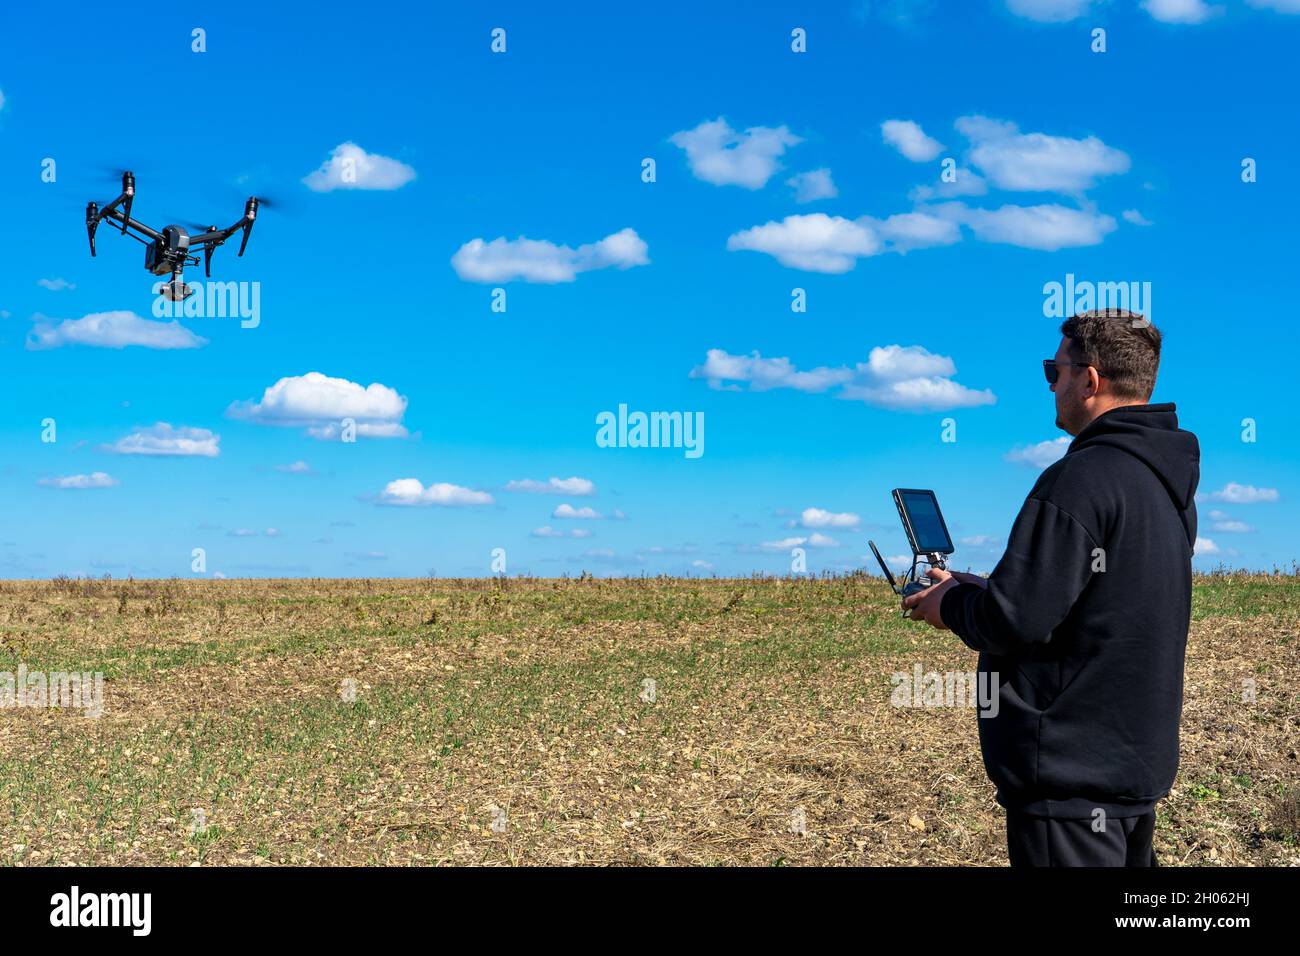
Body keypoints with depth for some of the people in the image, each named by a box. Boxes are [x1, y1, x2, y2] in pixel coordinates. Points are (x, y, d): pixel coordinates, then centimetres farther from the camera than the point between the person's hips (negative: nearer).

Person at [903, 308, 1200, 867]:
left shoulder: (1083, 479, -21)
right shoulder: (1168, 483, 10)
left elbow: (1014, 621, -23)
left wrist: (952, 605, -3)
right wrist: (969, 590, 13)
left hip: (1070, 773, -10)